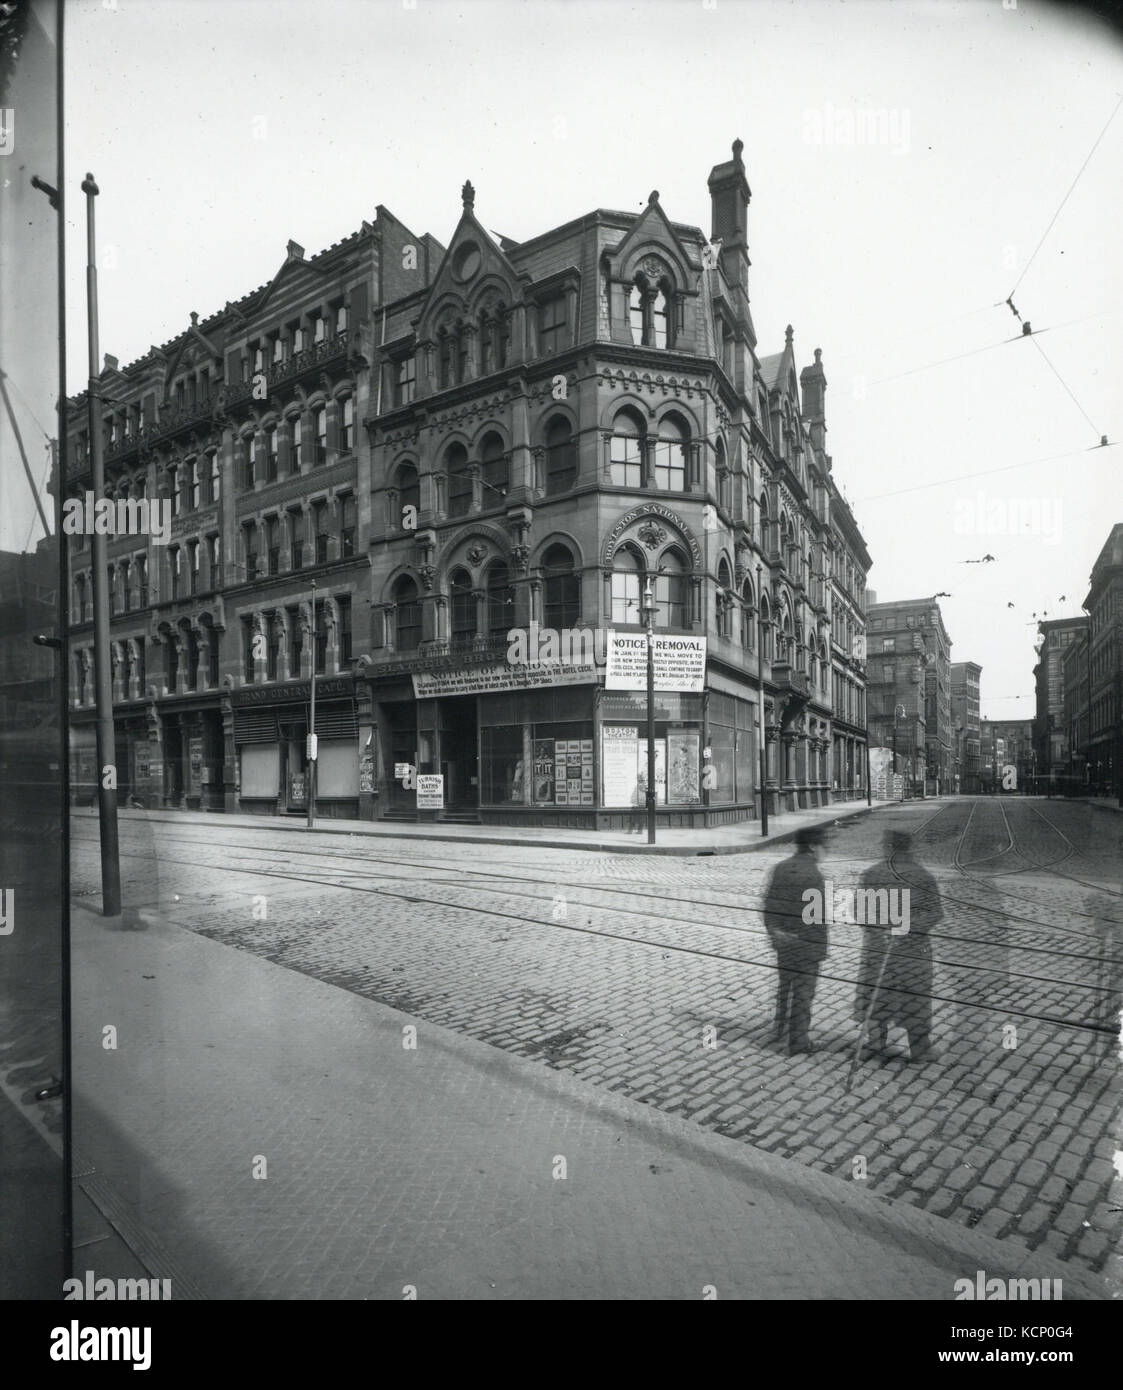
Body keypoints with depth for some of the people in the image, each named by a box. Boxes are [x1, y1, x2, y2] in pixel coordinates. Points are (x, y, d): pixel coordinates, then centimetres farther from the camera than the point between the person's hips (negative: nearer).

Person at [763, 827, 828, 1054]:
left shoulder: (780, 868, -1)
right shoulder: (812, 874, -21)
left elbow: (769, 904, 2)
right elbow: (817, 916, -18)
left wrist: (773, 930, 5)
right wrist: (821, 948, -9)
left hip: (783, 941, 7)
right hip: (806, 944, -6)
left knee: (784, 987, 23)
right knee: (803, 993, 7)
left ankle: (782, 1031, 38)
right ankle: (797, 1042, 18)